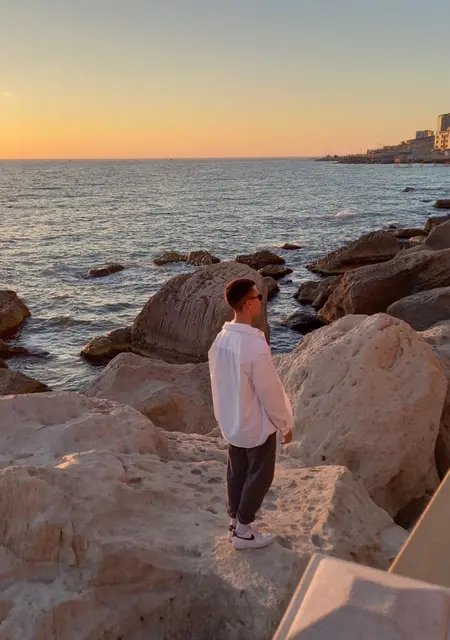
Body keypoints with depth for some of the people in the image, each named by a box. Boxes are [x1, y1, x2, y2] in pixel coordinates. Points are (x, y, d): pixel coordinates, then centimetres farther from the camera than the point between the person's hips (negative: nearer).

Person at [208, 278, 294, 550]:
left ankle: (235, 520, 37)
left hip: (232, 420, 7)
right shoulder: (256, 345, -30)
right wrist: (286, 423, -8)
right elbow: (270, 390, -22)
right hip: (257, 423, -7)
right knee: (260, 475, 11)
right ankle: (243, 532, 22)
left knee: (237, 471, 21)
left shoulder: (221, 338, -5)